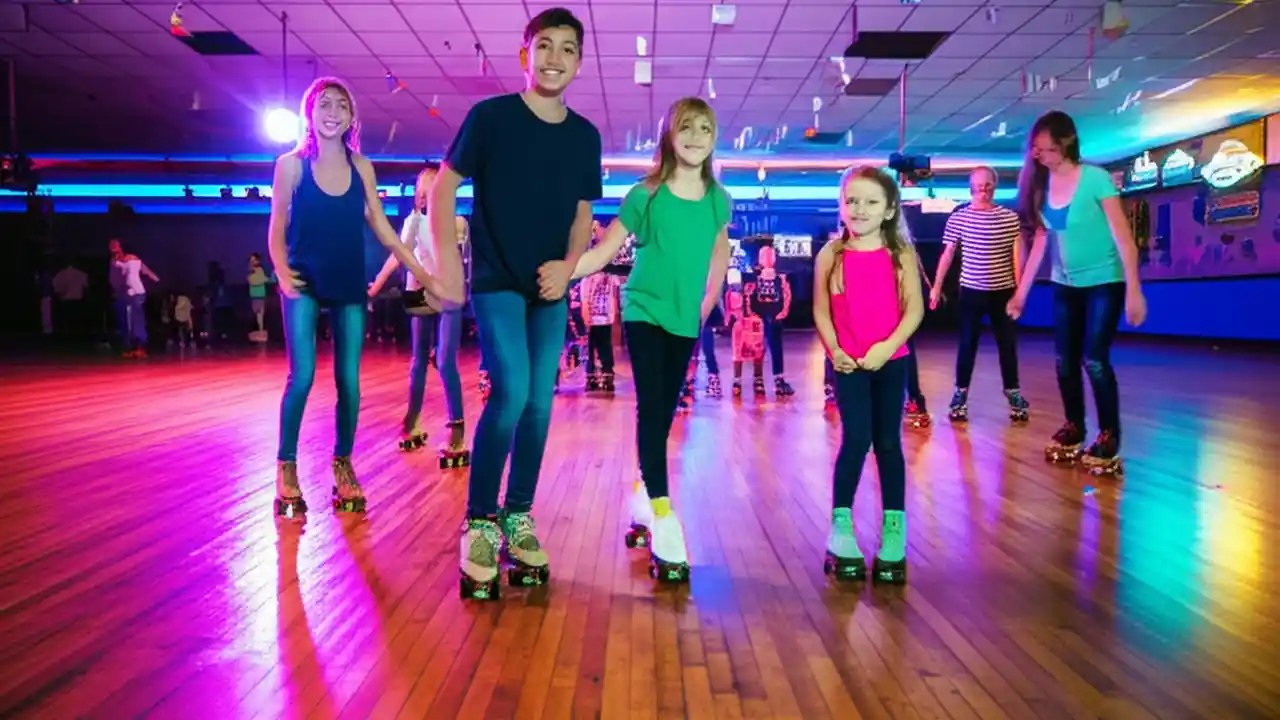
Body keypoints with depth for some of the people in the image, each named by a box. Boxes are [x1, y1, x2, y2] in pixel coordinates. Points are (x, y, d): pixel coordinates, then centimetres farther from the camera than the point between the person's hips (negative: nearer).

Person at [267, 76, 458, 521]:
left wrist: (426, 277, 1)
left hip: (349, 286, 3)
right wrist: (282, 272, -19)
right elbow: (277, 229, 0)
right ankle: (286, 467, 5)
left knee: (349, 380, 2)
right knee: (302, 376, -11)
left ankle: (342, 464, 18)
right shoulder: (291, 164, -2)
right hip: (305, 283, -2)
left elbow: (383, 231, 6)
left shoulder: (361, 167, 4)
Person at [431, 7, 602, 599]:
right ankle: (479, 523, -2)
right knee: (511, 394, -17)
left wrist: (568, 265, -4)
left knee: (539, 404, 5)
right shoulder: (490, 116, -7)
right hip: (496, 282, -4)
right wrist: (445, 259, -10)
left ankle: (518, 518, 19)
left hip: (550, 290, 5)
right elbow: (444, 185, -3)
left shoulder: (585, 136, 5)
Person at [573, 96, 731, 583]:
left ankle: (644, 502, 26)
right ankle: (662, 518, -15)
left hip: (685, 320, 4)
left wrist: (708, 302, 16)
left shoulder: (717, 200, 2)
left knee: (664, 415, 11)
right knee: (652, 411, -13)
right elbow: (602, 253, -12)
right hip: (644, 313, -4)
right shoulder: (646, 195, -10)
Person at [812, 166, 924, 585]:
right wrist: (834, 350, -13)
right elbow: (821, 310, 0)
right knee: (856, 440, -7)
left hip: (891, 361, 1)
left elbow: (914, 308, -6)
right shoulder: (831, 255, -1)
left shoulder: (900, 255, -1)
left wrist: (888, 346, -18)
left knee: (888, 443, 8)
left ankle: (894, 528, 18)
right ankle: (841, 527, 6)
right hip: (848, 363, -1)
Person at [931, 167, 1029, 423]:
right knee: (967, 344, 5)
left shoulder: (1011, 218, -1)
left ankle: (1013, 393, 22)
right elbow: (947, 254, 1)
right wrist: (936, 287, -2)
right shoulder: (957, 218, -3)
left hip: (1003, 291, 1)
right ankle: (960, 393, 15)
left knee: (1008, 344, 9)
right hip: (971, 290, -1)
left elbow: (1017, 255, 3)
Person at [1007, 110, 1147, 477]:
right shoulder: (1041, 185, -2)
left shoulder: (1095, 178, -17)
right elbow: (1040, 241, 5)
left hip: (1104, 282, -5)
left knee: (1095, 360, -10)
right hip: (1065, 284, 5)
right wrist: (1021, 293, 5)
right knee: (1065, 360, 7)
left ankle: (1109, 437, 2)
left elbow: (1123, 237, -17)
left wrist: (1134, 291, -21)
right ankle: (1073, 428, 23)